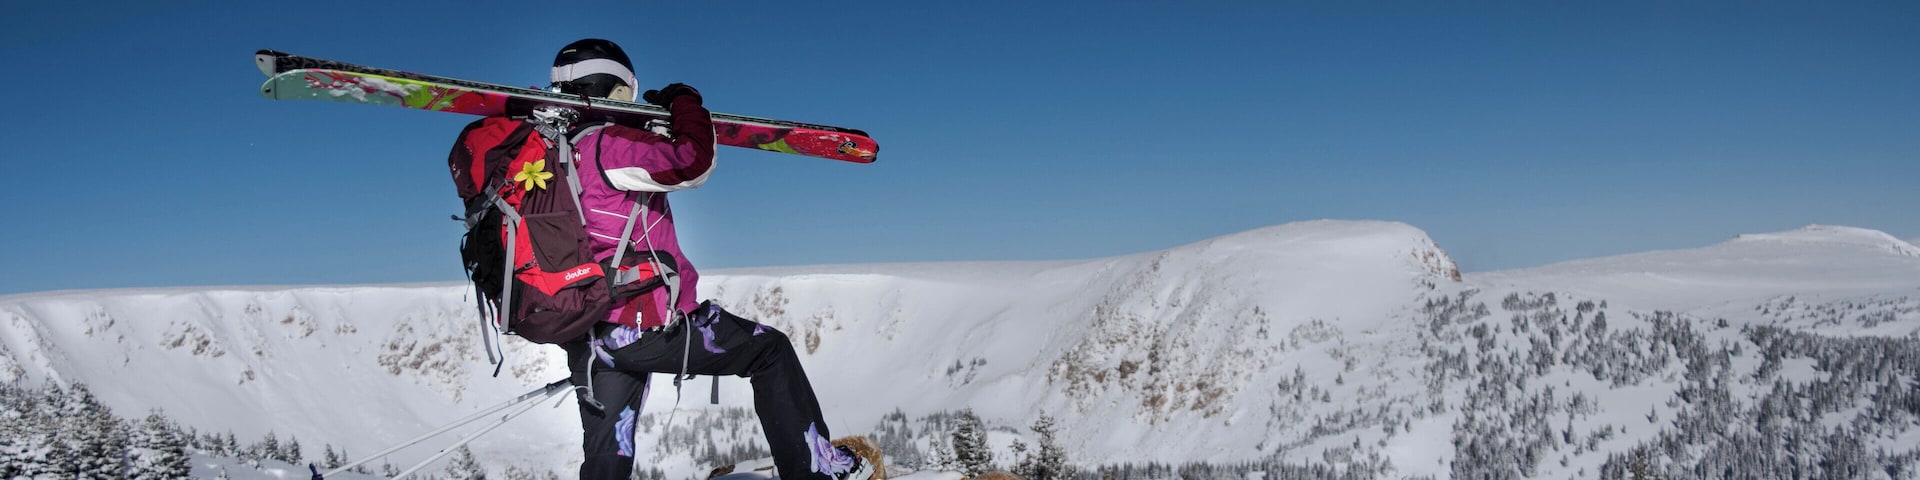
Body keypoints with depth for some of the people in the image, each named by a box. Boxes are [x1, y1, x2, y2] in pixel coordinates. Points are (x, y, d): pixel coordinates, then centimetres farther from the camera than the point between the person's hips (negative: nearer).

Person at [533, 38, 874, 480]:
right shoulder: (607, 146, -14)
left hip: (592, 339, 8)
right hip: (648, 325, -8)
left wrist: (662, 123, 21)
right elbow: (693, 163, -19)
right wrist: (685, 104, -1)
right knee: (770, 350, 9)